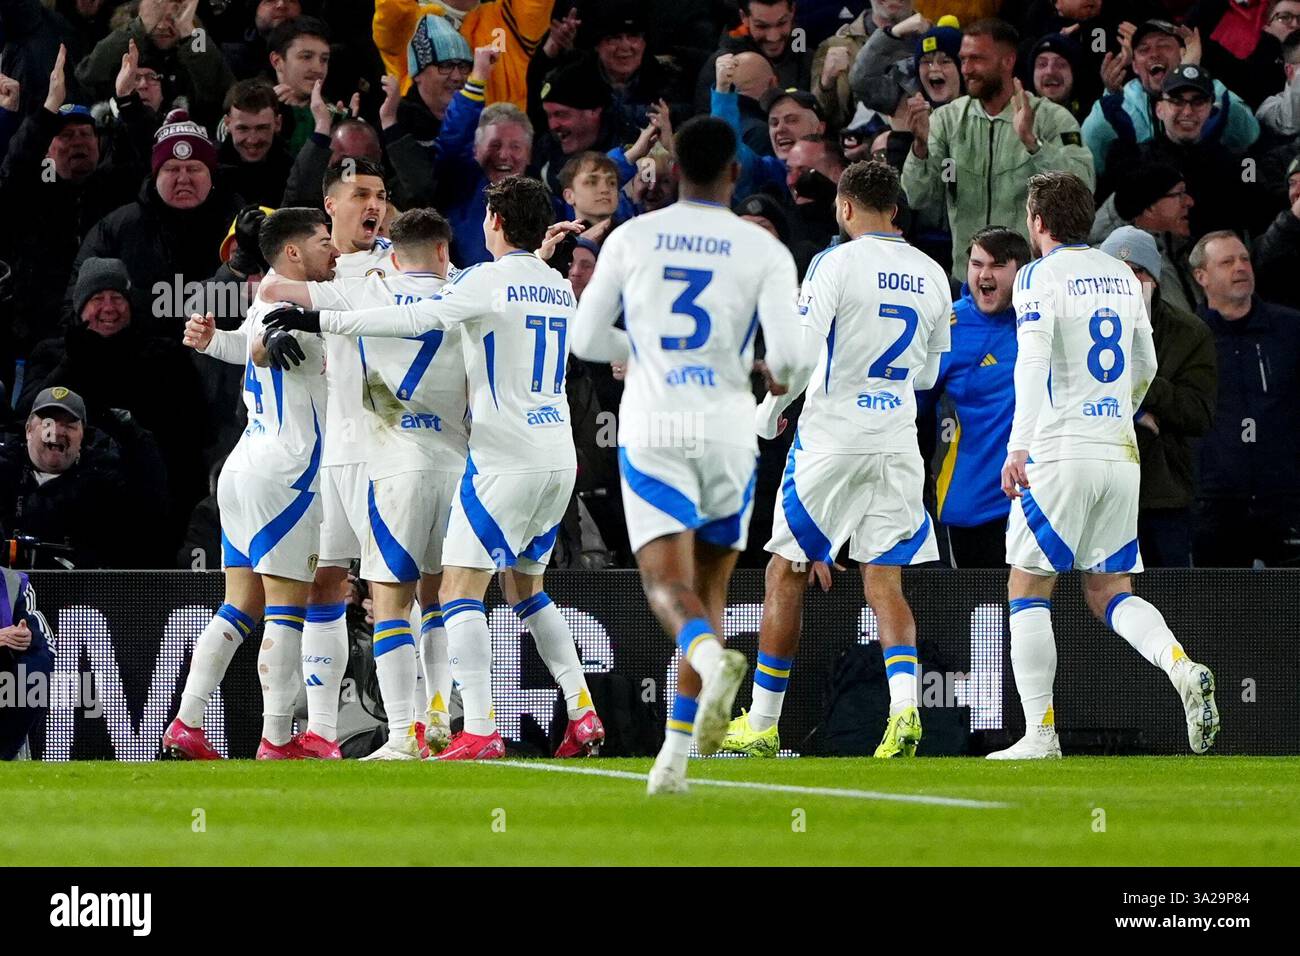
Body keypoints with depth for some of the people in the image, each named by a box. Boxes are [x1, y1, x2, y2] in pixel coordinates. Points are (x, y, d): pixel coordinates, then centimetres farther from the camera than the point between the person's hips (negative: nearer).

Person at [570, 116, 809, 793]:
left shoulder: (630, 238, 3)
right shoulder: (764, 251, -1)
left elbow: (586, 340, 7)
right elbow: (787, 353, -9)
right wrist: (777, 373, 15)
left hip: (650, 432, -1)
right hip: (726, 432, 1)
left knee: (667, 583, -7)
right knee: (709, 586, 14)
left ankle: (712, 658, -43)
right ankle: (676, 754, 9)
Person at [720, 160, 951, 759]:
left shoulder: (837, 264, -10)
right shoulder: (932, 275, 8)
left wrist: (769, 410, 1)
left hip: (831, 440, -4)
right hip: (898, 444, 4)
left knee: (786, 574, 7)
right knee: (884, 581, 4)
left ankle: (762, 725, 12)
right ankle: (904, 706, -19)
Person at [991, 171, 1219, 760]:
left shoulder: (1041, 276, -6)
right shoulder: (1121, 276, 14)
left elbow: (1033, 360, -22)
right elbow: (1145, 368, 24)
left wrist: (1018, 445, -29)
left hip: (1061, 453, -6)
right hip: (1120, 453, 6)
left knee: (1028, 590, 4)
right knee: (1108, 591, 12)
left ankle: (1040, 733, -2)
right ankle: (1182, 669, -15)